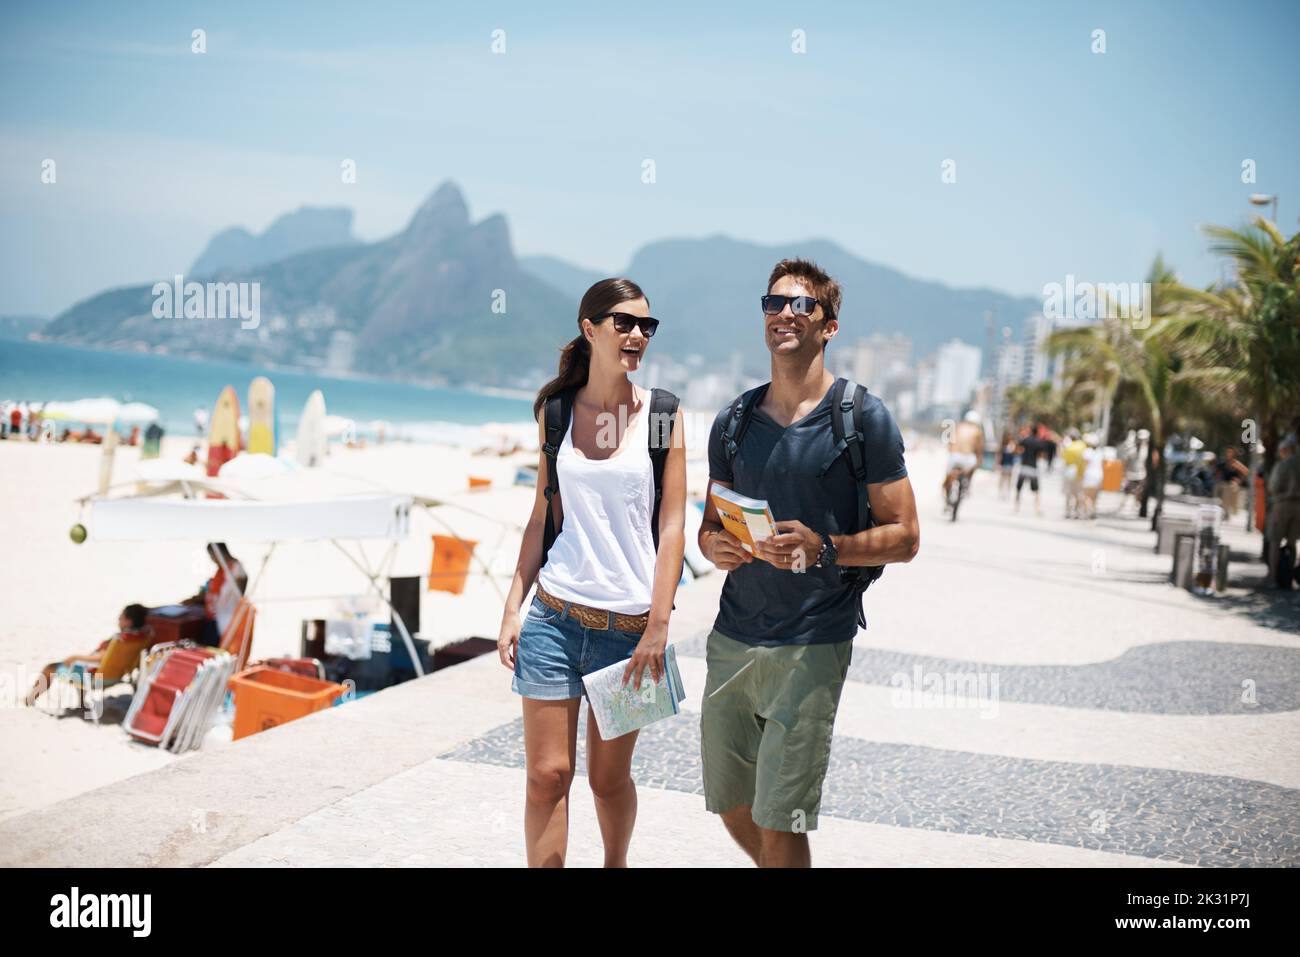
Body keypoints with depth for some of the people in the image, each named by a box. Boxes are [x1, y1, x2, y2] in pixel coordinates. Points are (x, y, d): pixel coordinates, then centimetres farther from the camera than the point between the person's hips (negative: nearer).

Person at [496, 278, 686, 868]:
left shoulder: (663, 416, 0)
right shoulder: (555, 411, 6)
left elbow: (672, 526, -3)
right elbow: (543, 516, 10)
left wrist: (659, 625, -9)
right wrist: (512, 607, 3)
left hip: (629, 624, -1)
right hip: (555, 618, 1)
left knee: (608, 777, 11)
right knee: (547, 775, -1)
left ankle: (616, 864, 36)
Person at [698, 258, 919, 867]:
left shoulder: (863, 418, -4)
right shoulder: (733, 421, 9)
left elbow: (904, 537, -4)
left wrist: (822, 549, -21)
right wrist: (717, 546, -6)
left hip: (812, 645, -5)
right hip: (732, 636, 5)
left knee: (779, 821, -5)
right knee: (730, 805, 14)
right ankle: (778, 867, 41)